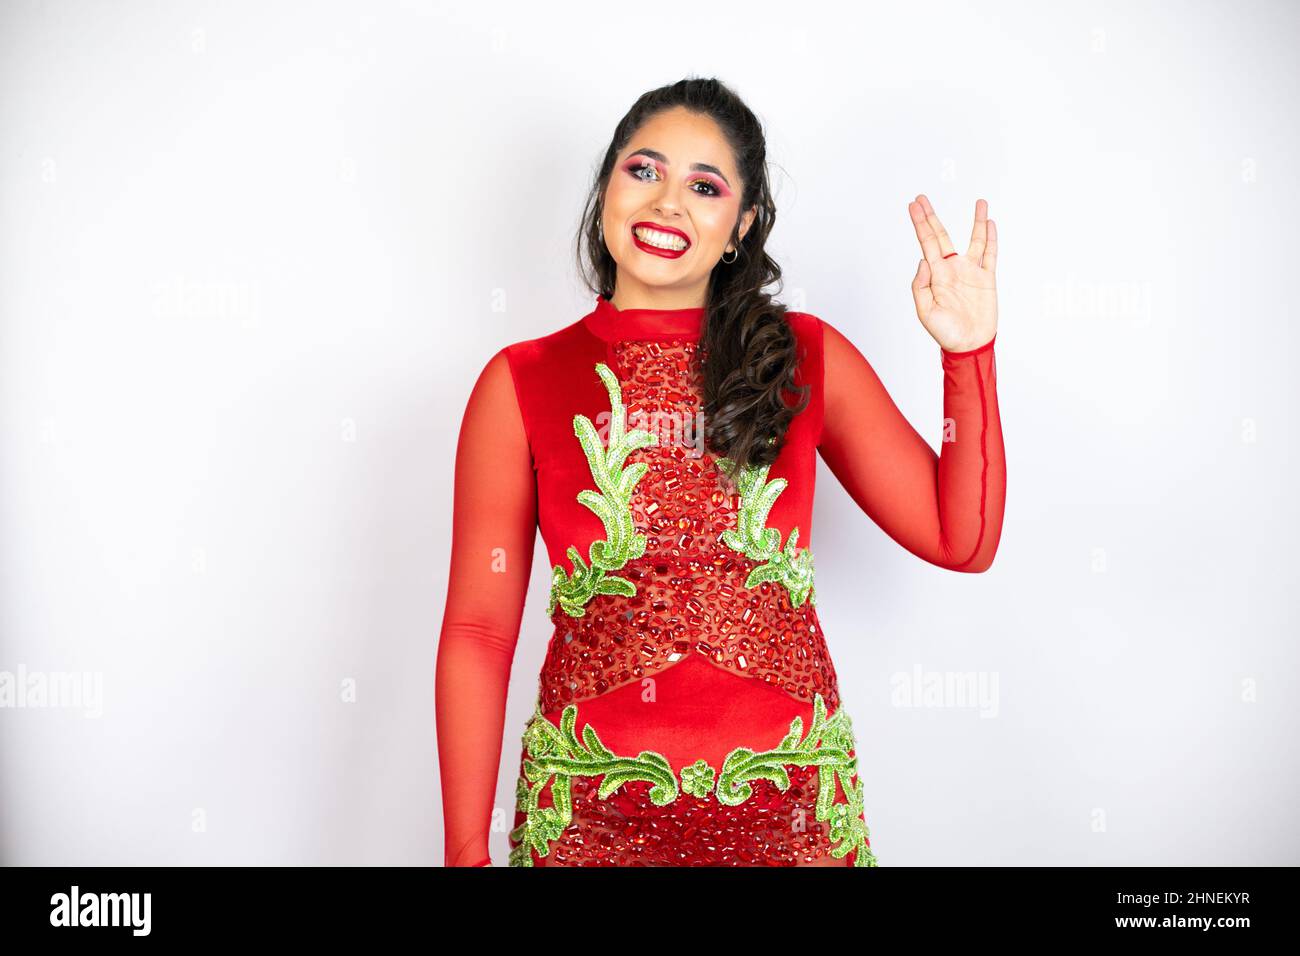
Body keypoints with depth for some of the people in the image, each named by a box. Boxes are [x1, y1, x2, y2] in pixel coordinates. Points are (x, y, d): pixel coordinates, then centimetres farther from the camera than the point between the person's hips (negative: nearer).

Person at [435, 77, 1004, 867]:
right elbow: (478, 629, -3)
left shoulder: (807, 360, 1)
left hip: (789, 805, 2)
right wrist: (466, 849, -4)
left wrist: (969, 351, -8)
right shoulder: (521, 384, -3)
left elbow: (962, 540, 1)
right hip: (590, 813, -1)